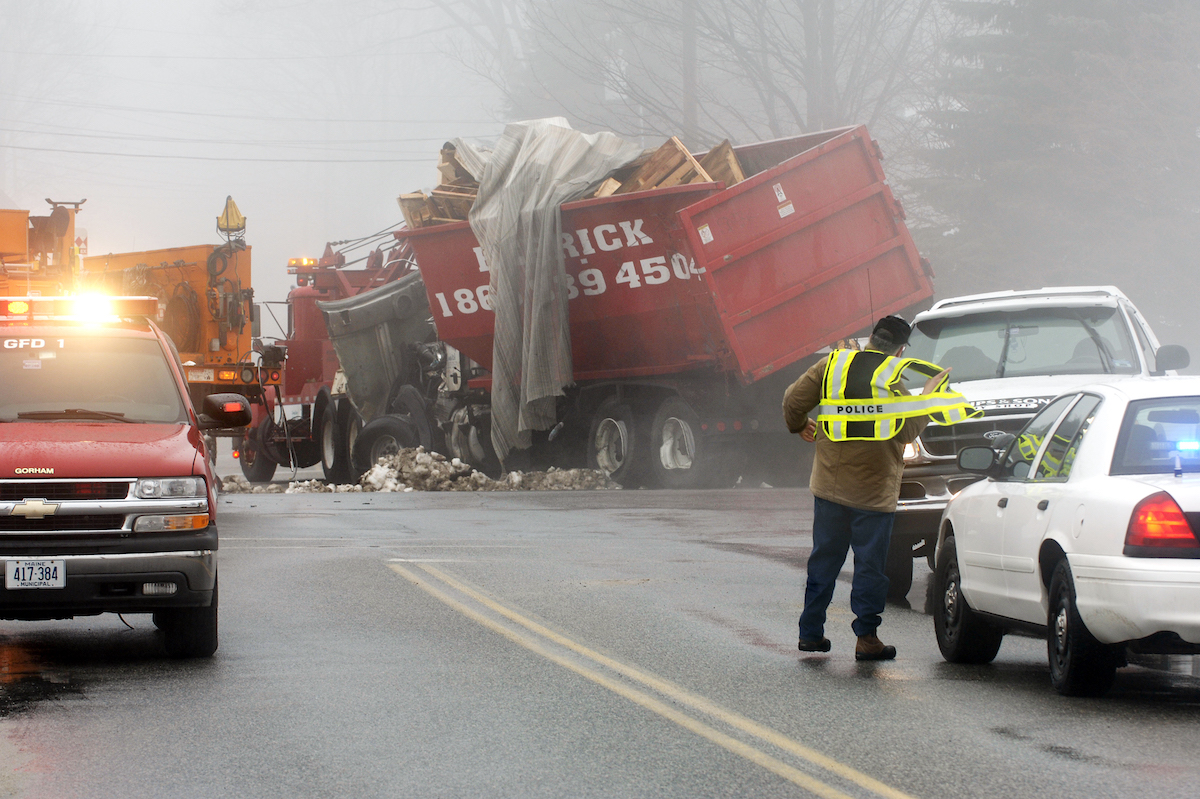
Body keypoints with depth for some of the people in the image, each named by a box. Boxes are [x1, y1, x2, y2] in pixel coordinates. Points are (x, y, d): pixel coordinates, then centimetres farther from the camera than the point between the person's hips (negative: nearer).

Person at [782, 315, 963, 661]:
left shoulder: (833, 364, 3)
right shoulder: (897, 377, -9)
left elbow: (794, 399, 4)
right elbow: (905, 431, -13)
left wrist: (799, 426, 23)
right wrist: (929, 394, -4)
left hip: (829, 485, 4)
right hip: (873, 490, -4)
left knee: (824, 558, 14)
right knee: (870, 564, 2)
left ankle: (811, 632, 18)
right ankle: (866, 638, 0)